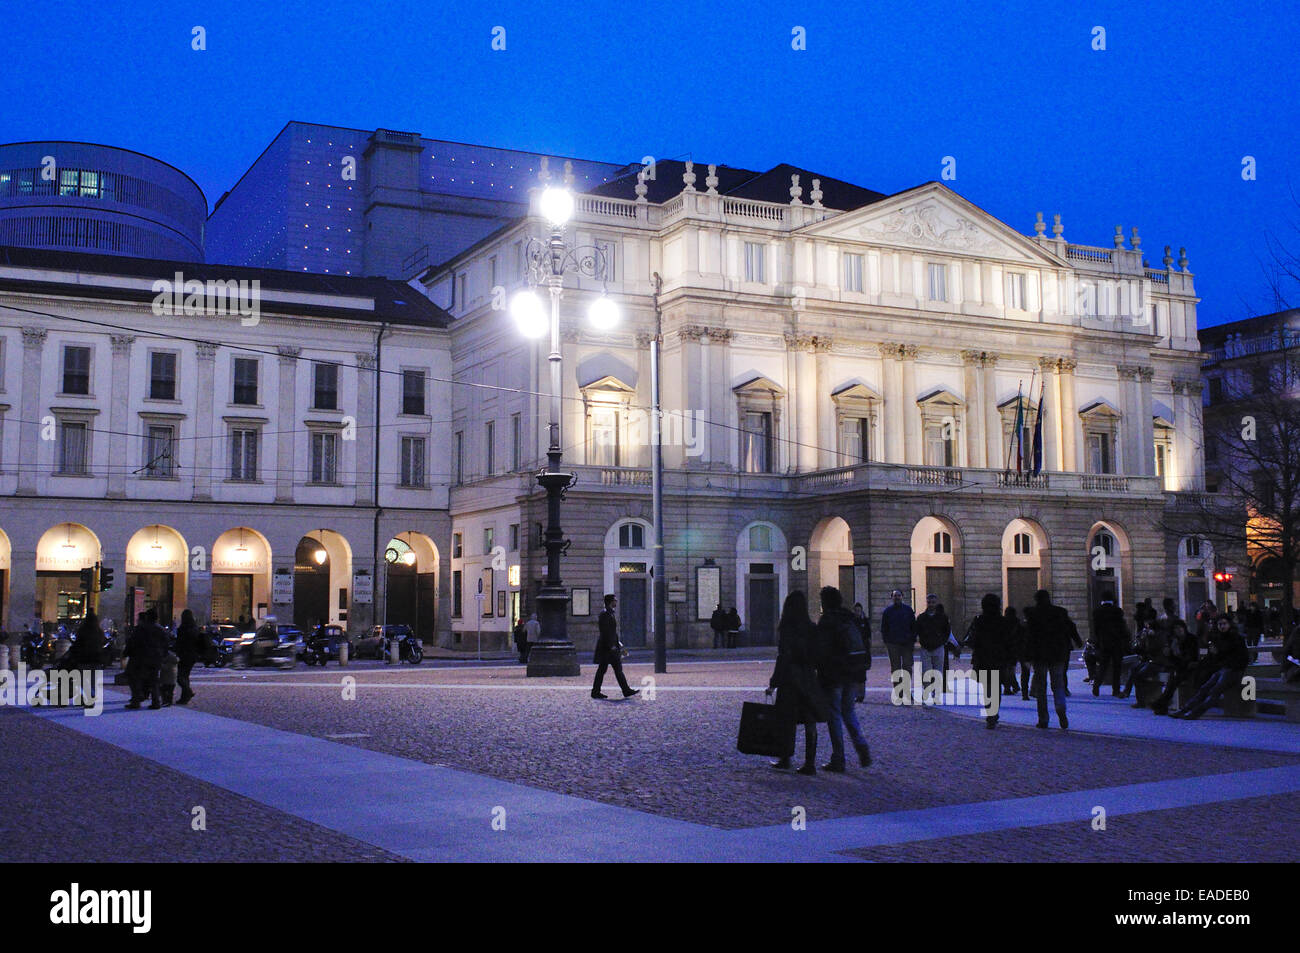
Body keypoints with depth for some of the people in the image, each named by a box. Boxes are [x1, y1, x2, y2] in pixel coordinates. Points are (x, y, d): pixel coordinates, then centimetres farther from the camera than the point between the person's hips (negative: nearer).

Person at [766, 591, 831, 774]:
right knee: (810, 722, 5)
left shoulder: (787, 629, -12)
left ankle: (785, 760, 16)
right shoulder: (811, 628, 4)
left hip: (790, 678, -4)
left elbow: (783, 657, -15)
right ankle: (810, 763, 5)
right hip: (809, 678, 4)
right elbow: (817, 655, 7)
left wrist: (773, 682, -11)